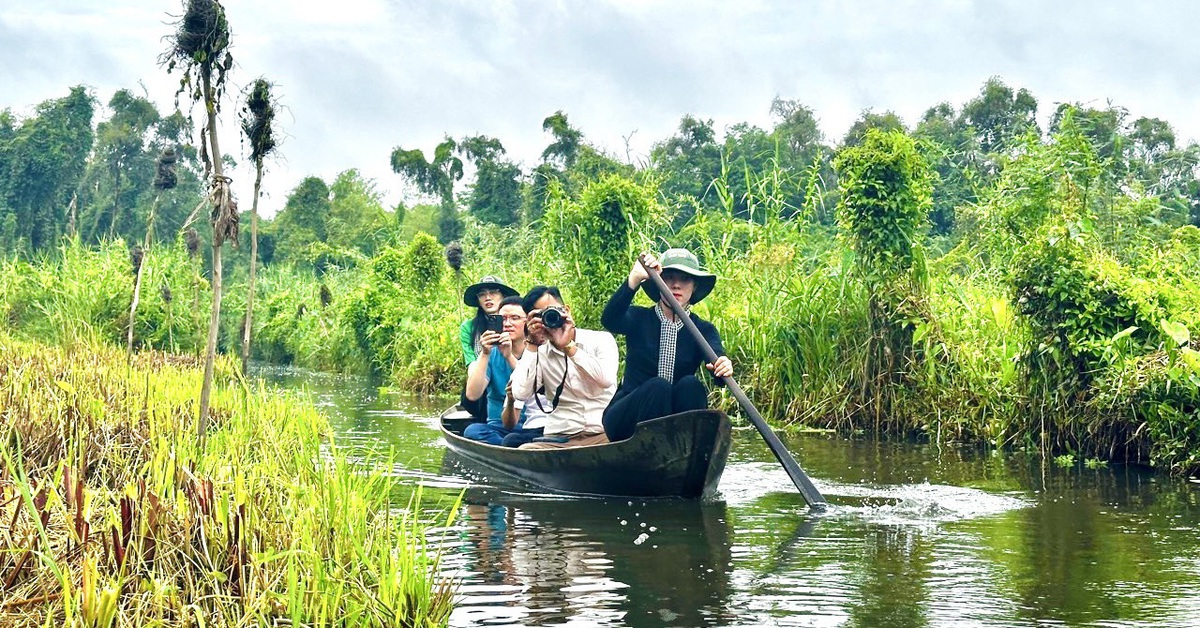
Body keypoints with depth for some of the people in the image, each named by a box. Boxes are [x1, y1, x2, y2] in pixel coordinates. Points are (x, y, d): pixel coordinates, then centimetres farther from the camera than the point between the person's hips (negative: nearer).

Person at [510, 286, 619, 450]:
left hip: (604, 434, -1)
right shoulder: (539, 354, 12)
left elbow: (607, 379, -14)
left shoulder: (601, 339, 7)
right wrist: (532, 344, -5)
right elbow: (520, 393, -6)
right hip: (559, 439, 1)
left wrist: (568, 346, -14)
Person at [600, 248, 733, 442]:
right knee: (658, 386, -30)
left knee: (691, 385, -26)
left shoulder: (703, 330, 6)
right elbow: (609, 320, -22)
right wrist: (634, 279, -36)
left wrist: (723, 366, -41)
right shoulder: (639, 319, 2)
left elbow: (716, 356, -16)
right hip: (627, 418, -2)